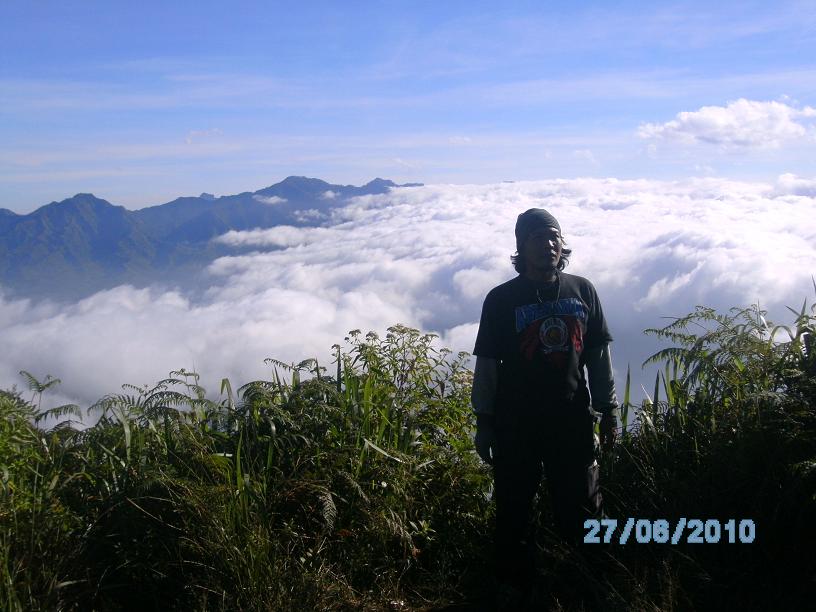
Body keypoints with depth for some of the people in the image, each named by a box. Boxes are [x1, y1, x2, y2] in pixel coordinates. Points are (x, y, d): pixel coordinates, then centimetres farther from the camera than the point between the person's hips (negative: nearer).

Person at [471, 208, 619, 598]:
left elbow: (598, 355, 7)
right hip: (516, 424, -2)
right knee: (513, 512, 10)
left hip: (573, 420, 2)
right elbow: (486, 365, -3)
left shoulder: (583, 291, 2)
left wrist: (609, 412, 8)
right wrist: (483, 422, -4)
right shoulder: (501, 299, -6)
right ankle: (514, 588, 28)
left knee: (580, 511, 12)